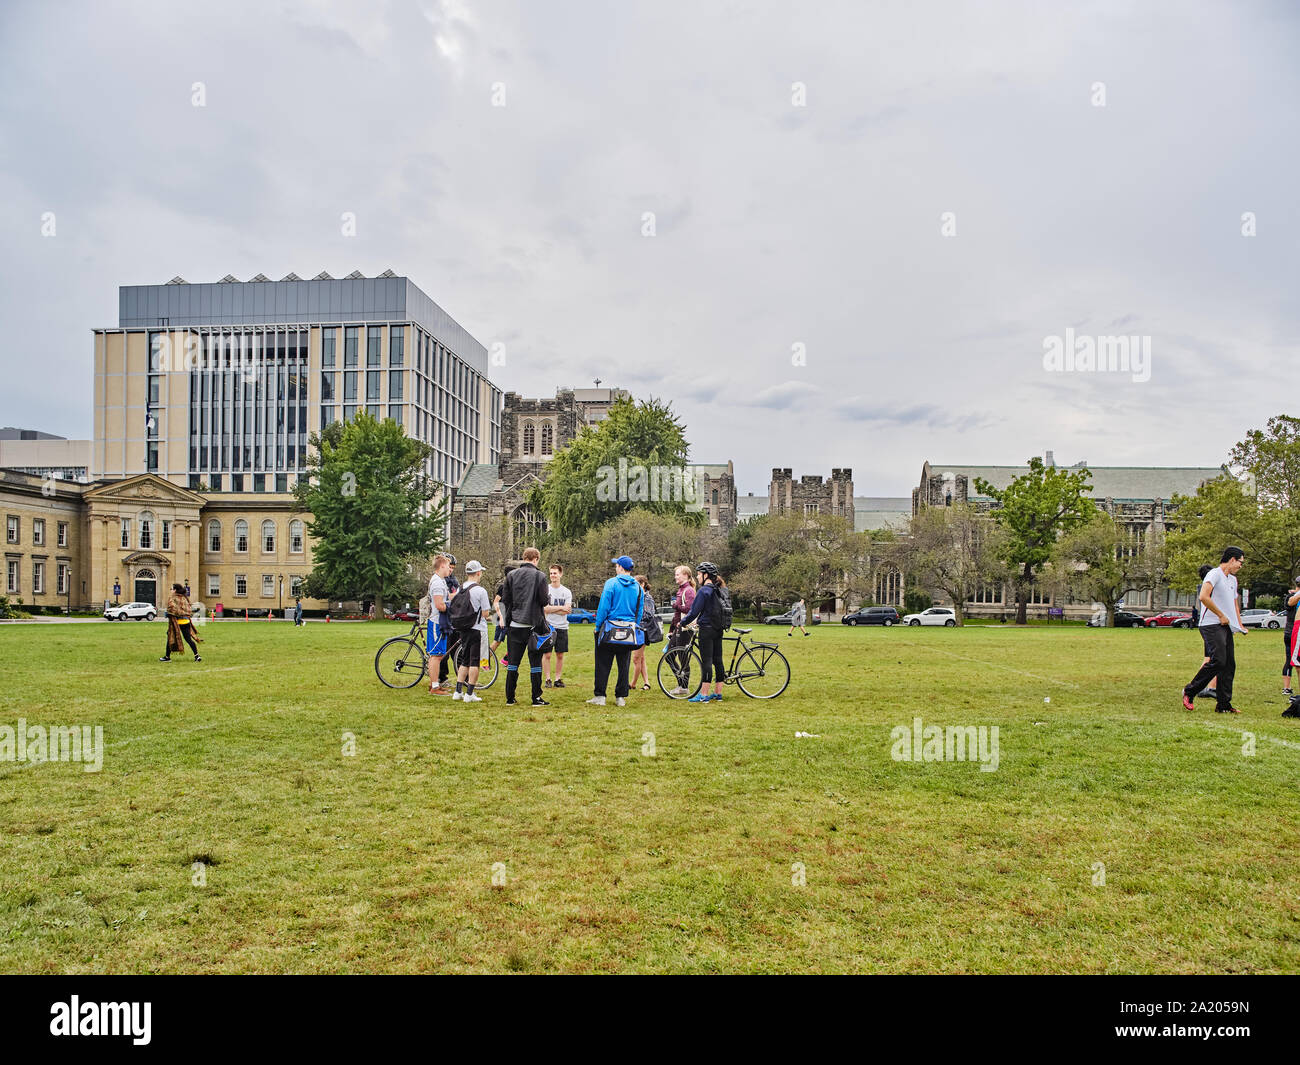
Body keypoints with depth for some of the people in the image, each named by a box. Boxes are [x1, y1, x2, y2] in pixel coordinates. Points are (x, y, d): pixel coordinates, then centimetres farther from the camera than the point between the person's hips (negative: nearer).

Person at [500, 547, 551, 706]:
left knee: (512, 662, 8)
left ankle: (510, 698, 10)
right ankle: (536, 698, 4)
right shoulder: (539, 576, -7)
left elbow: (505, 600, 5)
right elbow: (545, 601, -9)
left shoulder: (512, 576, 3)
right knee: (535, 662, 4)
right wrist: (549, 596, 12)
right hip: (534, 625, -3)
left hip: (515, 625, 3)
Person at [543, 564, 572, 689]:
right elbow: (545, 608, -11)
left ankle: (558, 679, 14)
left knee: (560, 655, 6)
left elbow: (567, 610, -4)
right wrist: (561, 608, -10)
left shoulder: (567, 592, 6)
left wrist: (551, 609, -10)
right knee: (547, 654, -2)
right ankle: (547, 679, 6)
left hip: (562, 627, 2)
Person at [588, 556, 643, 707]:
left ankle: (599, 696, 2)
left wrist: (598, 627, -3)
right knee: (624, 665, 9)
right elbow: (639, 612, 9)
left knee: (603, 664, 2)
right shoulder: (637, 587, 6)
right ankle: (621, 697, 11)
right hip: (629, 630, 4)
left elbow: (603, 607, -10)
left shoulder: (611, 583, -8)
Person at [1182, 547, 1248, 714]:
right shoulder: (1215, 574, -7)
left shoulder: (1233, 579, 23)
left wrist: (1240, 625, 25)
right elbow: (1203, 597, -22)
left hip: (1226, 626, 9)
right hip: (1212, 625, -9)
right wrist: (1221, 615, -15)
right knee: (1218, 661, -18)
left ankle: (1224, 704, 7)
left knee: (1229, 664, 3)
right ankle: (1189, 691, -4)